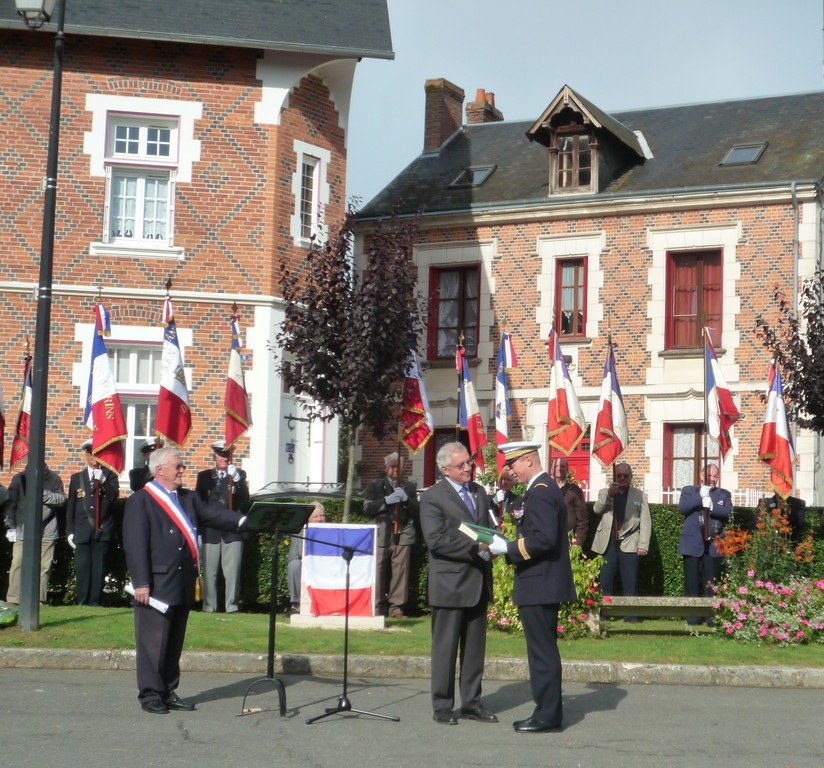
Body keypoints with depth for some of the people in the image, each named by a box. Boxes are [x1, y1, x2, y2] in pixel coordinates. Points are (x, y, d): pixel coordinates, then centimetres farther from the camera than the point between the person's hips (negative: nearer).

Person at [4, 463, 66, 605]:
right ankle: (12, 600, -4)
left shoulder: (54, 479, 9)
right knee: (17, 564, -7)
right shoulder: (19, 479, 8)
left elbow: (62, 499, 1)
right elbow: (10, 504, 6)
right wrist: (11, 527, -1)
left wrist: (44, 494, -15)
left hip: (47, 531, 1)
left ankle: (39, 600, 7)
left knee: (44, 567, 0)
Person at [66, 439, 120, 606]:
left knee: (99, 570, -2)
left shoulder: (110, 475, 9)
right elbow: (70, 506, 12)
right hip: (82, 532, 1)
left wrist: (103, 481, -19)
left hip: (103, 531, -1)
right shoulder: (76, 478, 14)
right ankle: (82, 603, 3)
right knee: (82, 569, -2)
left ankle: (94, 603, 2)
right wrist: (70, 531, 6)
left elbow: (114, 497, -6)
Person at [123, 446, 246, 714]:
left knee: (175, 641, 12)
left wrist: (242, 520, -15)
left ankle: (169, 692, 20)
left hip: (183, 585, 7)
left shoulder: (188, 499, 17)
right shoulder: (140, 501, -5)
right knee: (153, 640, -3)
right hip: (156, 584, -7)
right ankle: (150, 694, 4)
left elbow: (213, 514, 5)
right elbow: (135, 544, -10)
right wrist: (141, 583, -17)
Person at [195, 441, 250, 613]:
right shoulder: (204, 476, 12)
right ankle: (209, 605, 6)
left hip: (233, 530, -1)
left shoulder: (239, 475, 10)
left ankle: (232, 605, -1)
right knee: (210, 571, 1)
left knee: (232, 571, -5)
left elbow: (245, 500, -3)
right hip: (211, 530, 1)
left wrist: (236, 479, -16)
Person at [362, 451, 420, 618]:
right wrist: (386, 501, -11)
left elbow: (417, 511, 10)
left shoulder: (409, 486, 18)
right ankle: (379, 608, 2)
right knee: (379, 572, -4)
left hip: (403, 534, 1)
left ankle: (396, 608, -1)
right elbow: (367, 509, 2)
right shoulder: (375, 486, 13)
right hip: (381, 535, -1)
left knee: (400, 572, -4)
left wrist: (406, 499, -7)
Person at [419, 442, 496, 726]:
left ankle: (471, 703, 20)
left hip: (479, 582, 7)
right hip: (450, 583, -7)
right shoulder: (432, 497, -8)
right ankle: (442, 706, 9)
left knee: (475, 647, 11)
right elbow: (436, 541, -17)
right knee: (446, 647, 1)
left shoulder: (479, 492, 14)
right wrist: (475, 547, -20)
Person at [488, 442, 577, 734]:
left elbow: (544, 539, -26)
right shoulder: (544, 488, 16)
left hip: (539, 585, -11)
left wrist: (508, 548, -17)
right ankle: (548, 711, 20)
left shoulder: (540, 493, -17)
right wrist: (507, 546, 10)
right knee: (543, 650, 14)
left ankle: (547, 715, -1)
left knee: (542, 651, -5)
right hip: (544, 583, 11)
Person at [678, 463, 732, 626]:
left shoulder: (724, 494, 14)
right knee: (692, 581, -1)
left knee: (711, 582, -4)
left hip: (713, 545, 0)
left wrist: (712, 506, -18)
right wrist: (700, 496, -13)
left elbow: (728, 512, -2)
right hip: (693, 544, 0)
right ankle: (693, 616, 4)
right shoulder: (689, 490, 13)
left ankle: (712, 615, 0)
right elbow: (682, 508, -5)